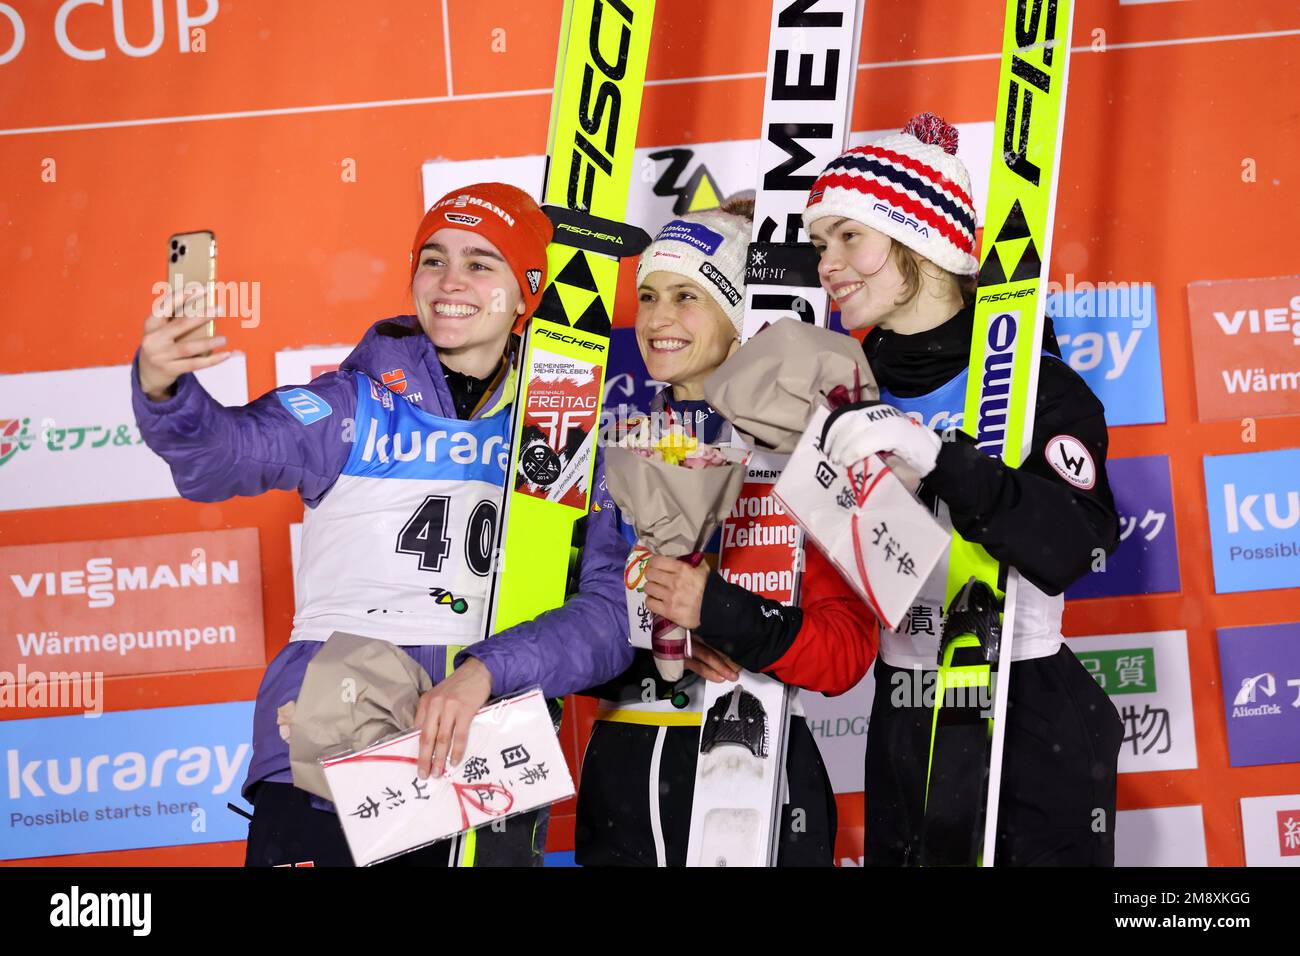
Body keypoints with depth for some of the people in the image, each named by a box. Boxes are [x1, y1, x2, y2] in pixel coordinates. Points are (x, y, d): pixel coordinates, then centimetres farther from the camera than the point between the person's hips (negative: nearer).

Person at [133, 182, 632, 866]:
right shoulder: (361, 403, 2)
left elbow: (607, 617, -3)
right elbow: (231, 451, -15)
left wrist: (485, 672, -18)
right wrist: (162, 389, -36)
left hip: (485, 778, 2)